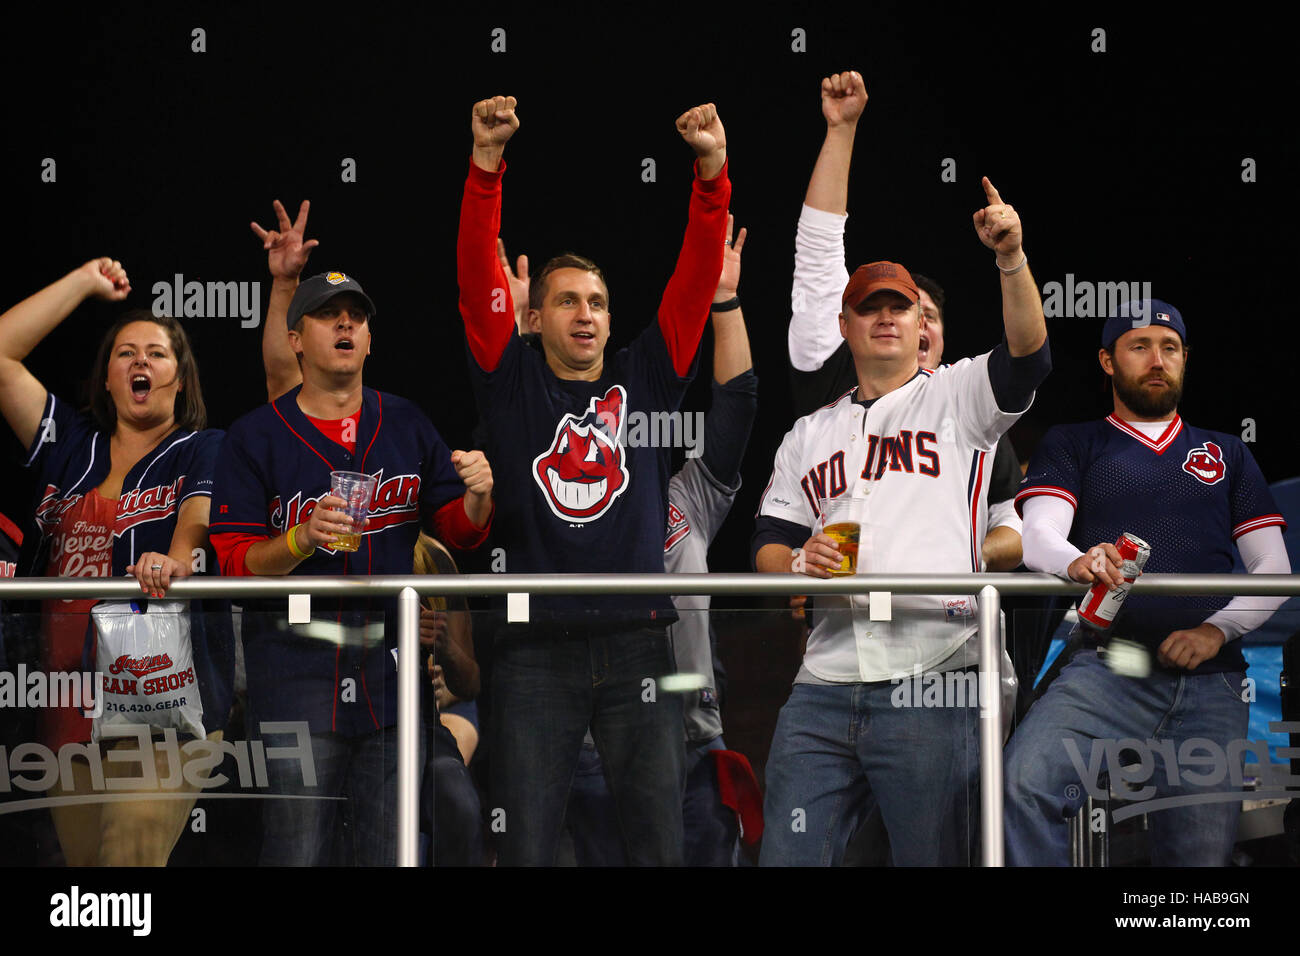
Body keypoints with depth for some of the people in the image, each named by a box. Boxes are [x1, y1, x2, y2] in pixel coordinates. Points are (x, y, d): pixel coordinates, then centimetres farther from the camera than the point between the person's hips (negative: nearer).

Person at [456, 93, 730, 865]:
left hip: (637, 640, 2)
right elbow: (478, 275, -1)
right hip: (537, 648, -1)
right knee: (526, 843, 0)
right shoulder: (513, 383, 9)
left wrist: (713, 172, -7)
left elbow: (697, 276, 5)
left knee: (661, 839, 2)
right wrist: (487, 162, -12)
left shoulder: (645, 380, 13)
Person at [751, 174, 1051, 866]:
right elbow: (768, 543, 20)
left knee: (929, 859, -5)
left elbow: (1028, 353, -10)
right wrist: (799, 561, -4)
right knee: (787, 858, 0)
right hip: (824, 687, 4)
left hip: (930, 680, -4)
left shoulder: (955, 397, 10)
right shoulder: (808, 436, 23)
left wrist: (1010, 257, -24)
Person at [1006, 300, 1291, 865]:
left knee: (1201, 851, -6)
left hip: (1209, 680, 2)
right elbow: (1037, 534, 0)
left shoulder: (1226, 454, 24)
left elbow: (1274, 568, 16)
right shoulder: (1072, 446, 18)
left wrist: (1217, 630, -4)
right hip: (1107, 668, -2)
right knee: (1025, 781, -30)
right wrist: (1076, 562, -26)